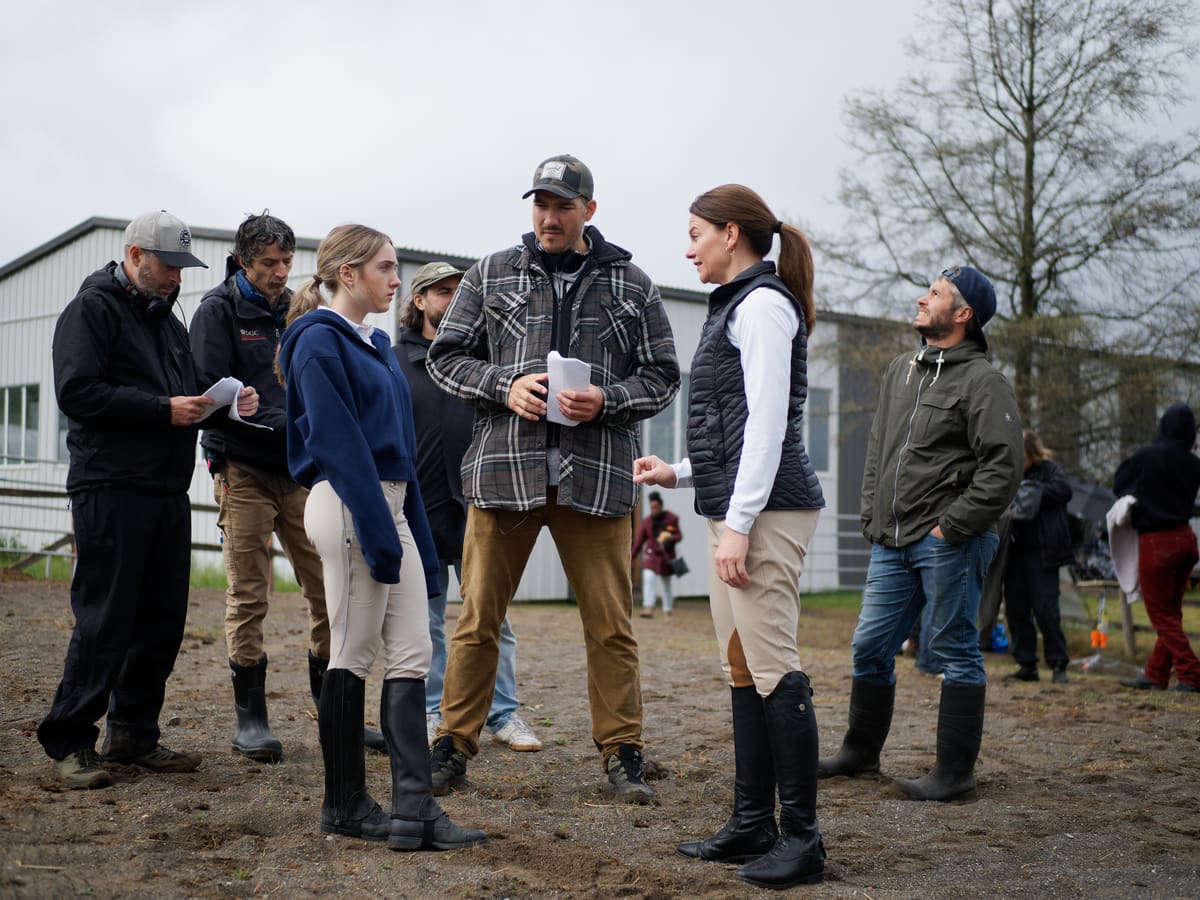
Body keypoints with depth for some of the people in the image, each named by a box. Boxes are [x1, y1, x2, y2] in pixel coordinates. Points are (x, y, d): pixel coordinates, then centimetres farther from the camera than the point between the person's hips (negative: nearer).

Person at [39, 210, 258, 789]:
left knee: (161, 621, 9)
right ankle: (70, 742, 3)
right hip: (110, 489, -8)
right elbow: (77, 392, -14)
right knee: (104, 621, -7)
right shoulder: (93, 308, -3)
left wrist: (221, 403, 5)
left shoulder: (167, 318, 23)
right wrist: (164, 409, -17)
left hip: (169, 490, 8)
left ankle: (134, 734, 19)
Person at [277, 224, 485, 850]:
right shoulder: (320, 342, -8)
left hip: (391, 504, 9)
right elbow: (341, 445, -16)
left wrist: (413, 533, 16)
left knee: (411, 655, 2)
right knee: (354, 656, -1)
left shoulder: (376, 344, 18)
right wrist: (378, 533, -20)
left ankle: (414, 811, 0)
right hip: (349, 507, -9)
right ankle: (345, 805, 11)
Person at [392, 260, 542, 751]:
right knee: (426, 623, 8)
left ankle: (504, 714, 10)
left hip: (477, 507, 0)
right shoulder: (395, 361, 6)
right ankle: (431, 712, 19)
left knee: (493, 618, 2)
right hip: (419, 509, 0)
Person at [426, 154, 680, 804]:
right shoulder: (491, 275, 10)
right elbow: (446, 357, 10)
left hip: (596, 476, 0)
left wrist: (606, 400, -9)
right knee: (477, 619, 4)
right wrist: (506, 386, -8)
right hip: (503, 468, 0)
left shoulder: (631, 286, 10)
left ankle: (621, 754, 15)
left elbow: (661, 376, 10)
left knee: (610, 624, 3)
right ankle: (453, 747, 16)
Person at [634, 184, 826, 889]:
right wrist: (679, 474, 20)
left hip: (767, 511, -10)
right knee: (742, 670, 10)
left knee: (774, 669, -10)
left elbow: (767, 424, -16)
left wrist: (739, 524, -20)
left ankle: (802, 838, -5)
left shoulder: (761, 304, -7)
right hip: (736, 510, 10)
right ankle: (753, 824, 17)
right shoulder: (737, 307, 22)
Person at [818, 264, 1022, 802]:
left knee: (955, 653, 0)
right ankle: (860, 751, 27)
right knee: (870, 647, 12)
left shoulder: (982, 382, -7)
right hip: (891, 544, 8)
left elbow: (1003, 467, -15)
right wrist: (872, 519, 13)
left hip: (948, 543, -7)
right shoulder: (900, 371, 17)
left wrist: (952, 526, -15)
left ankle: (954, 772, 8)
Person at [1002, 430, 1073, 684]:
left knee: (1046, 608, -6)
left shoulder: (1049, 469, 0)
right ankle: (1026, 665, 16)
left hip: (1041, 552, -5)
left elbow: (1064, 489, -17)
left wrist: (1032, 490, -15)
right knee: (1016, 609, 6)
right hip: (1014, 551, 5)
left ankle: (1058, 664, 5)